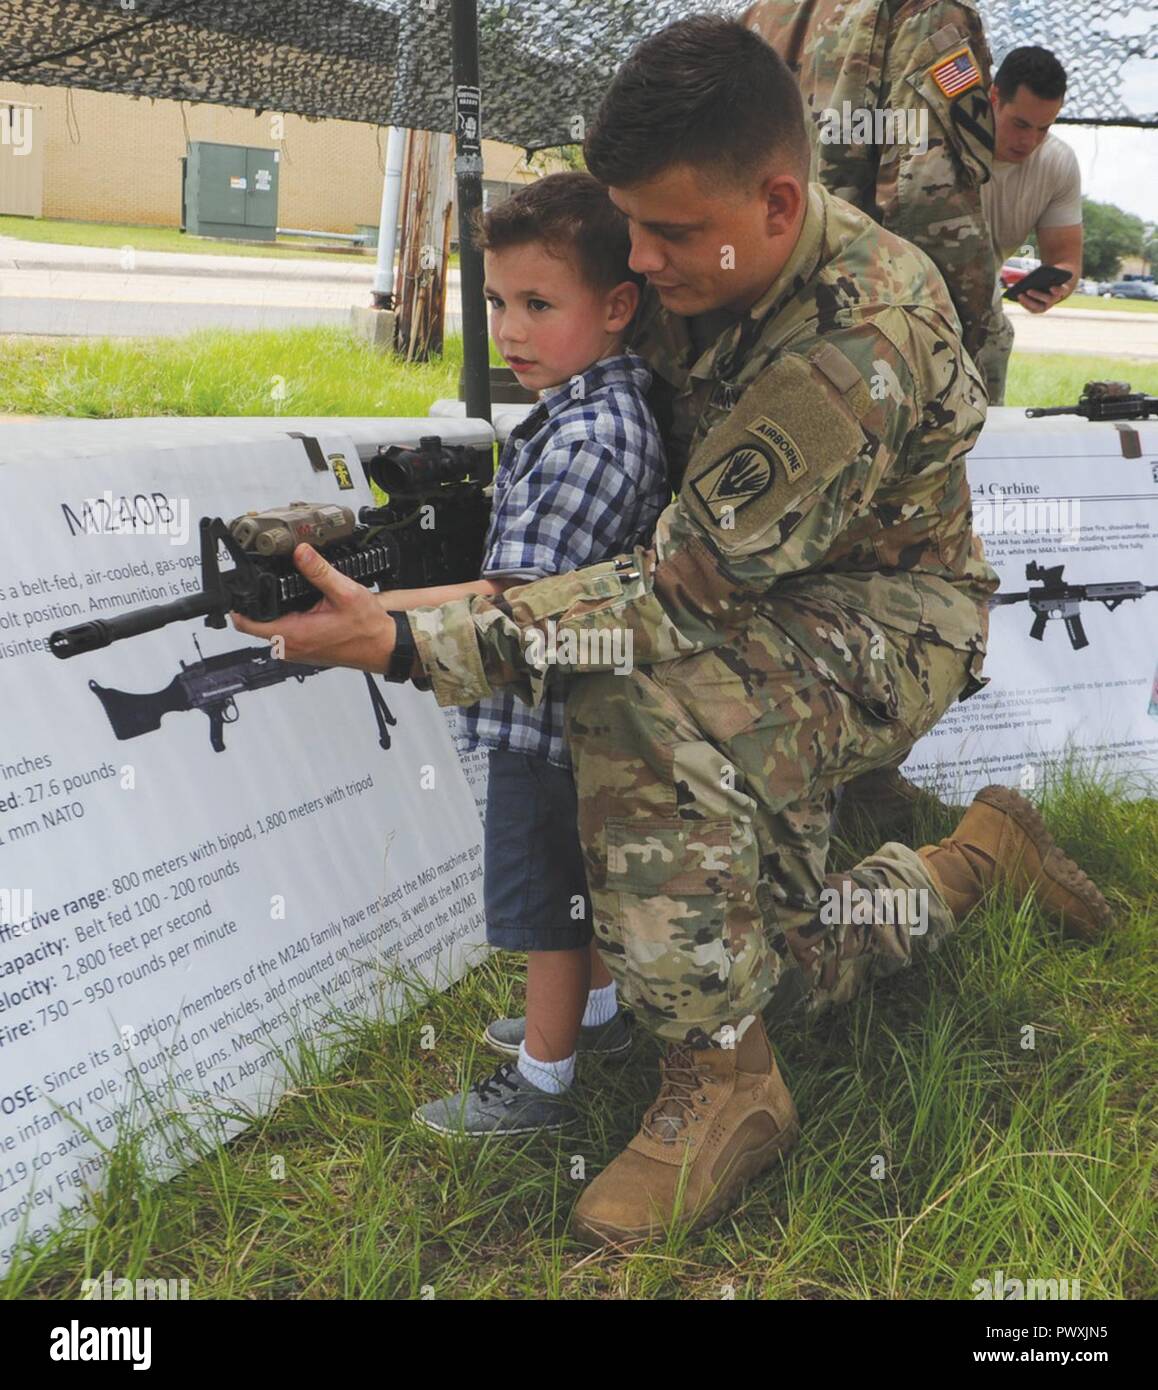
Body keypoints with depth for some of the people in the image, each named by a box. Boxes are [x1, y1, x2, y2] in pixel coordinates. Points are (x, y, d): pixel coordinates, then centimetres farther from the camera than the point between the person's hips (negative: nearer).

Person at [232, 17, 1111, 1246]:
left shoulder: (853, 357, -33)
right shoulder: (709, 254, -8)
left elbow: (678, 594, -33)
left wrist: (406, 641, -39)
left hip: (886, 621, -8)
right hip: (763, 608, 8)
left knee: (644, 705, -39)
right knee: (759, 954, 7)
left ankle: (722, 1077, -23)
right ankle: (980, 857, 29)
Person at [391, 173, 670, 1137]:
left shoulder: (588, 439, -26)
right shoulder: (612, 406, 5)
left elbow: (517, 604, -31)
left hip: (555, 721, -10)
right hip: (591, 709, 10)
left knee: (550, 904, 6)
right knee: (589, 884, 26)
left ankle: (541, 1084, 22)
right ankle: (597, 1016, 45)